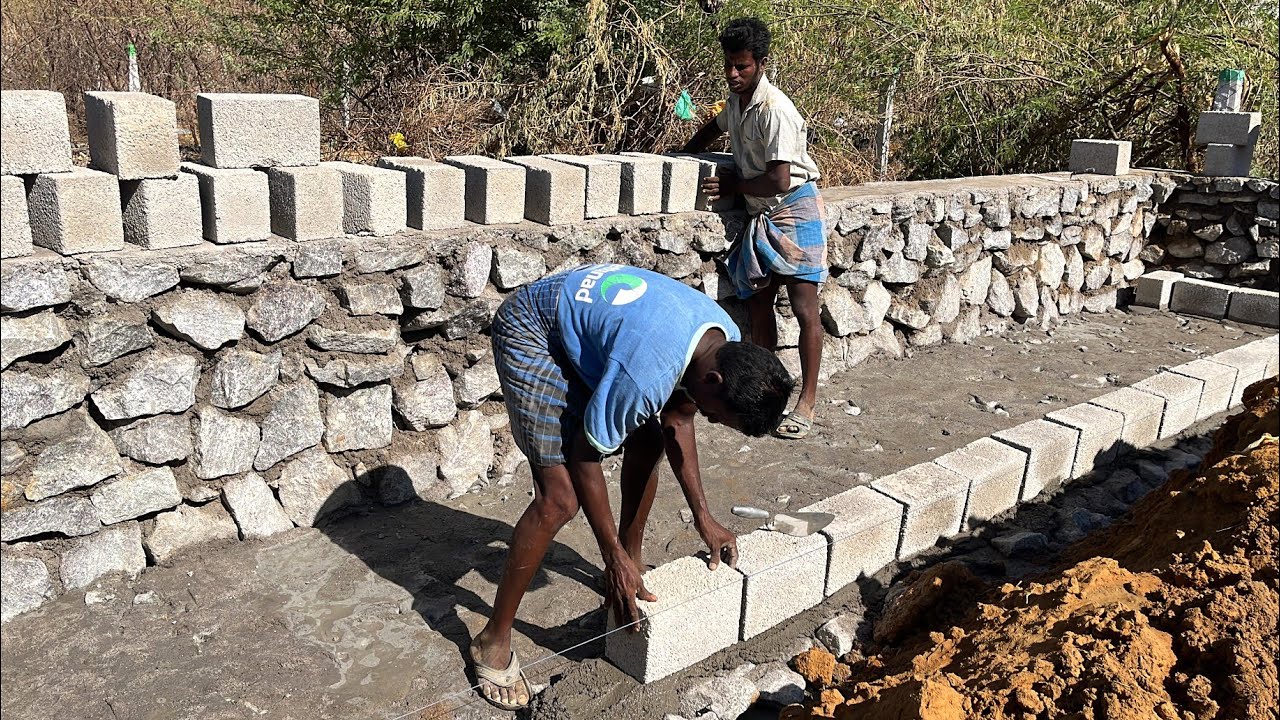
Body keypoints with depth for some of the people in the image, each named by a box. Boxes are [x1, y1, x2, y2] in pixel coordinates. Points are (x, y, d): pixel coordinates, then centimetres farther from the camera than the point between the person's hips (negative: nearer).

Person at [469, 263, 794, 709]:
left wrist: (703, 517, 3)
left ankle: (633, 559, 33)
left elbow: (676, 421, 3)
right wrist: (613, 558, -14)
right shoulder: (646, 374, -38)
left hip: (585, 321, 9)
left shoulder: (729, 345, -12)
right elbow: (583, 458, -23)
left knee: (648, 442, 9)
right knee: (560, 496, -16)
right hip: (531, 331, -8)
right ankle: (493, 642, -2)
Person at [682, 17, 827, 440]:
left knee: (804, 306, -8)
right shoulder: (737, 101, 7)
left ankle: (807, 403, -3)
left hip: (793, 211, -8)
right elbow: (716, 127, 31)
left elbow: (779, 180, -24)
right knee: (758, 303, 7)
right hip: (761, 215, 9)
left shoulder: (775, 111, -21)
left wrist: (733, 185, -10)